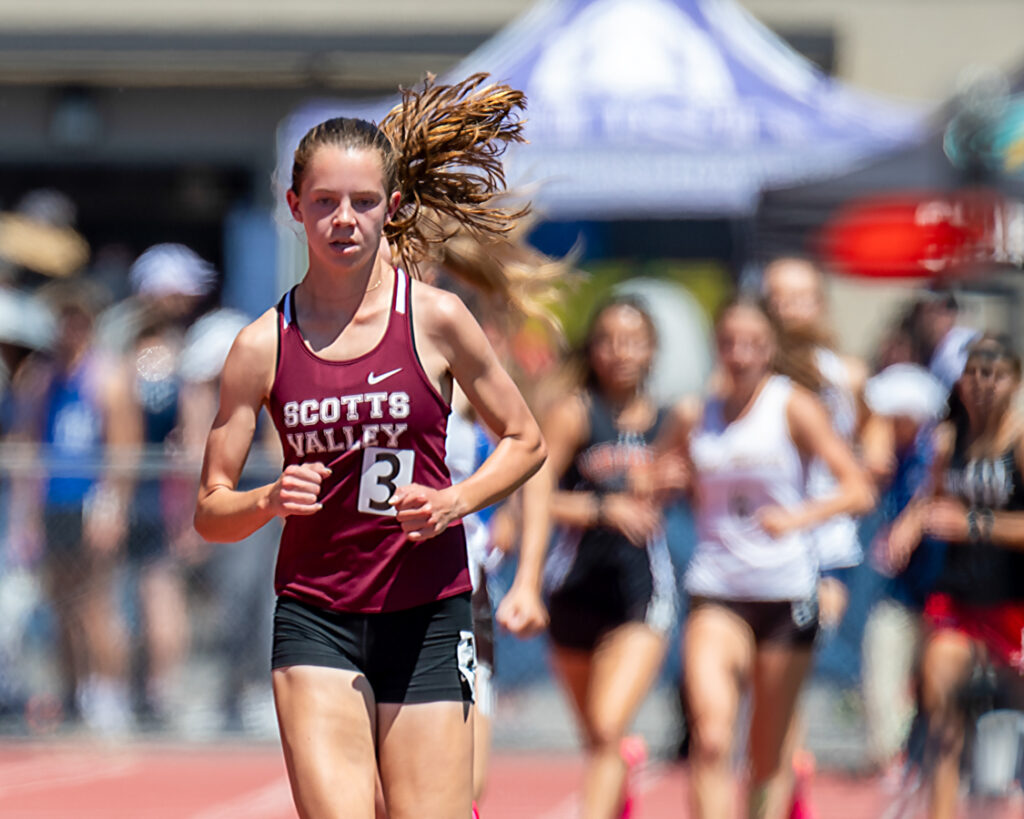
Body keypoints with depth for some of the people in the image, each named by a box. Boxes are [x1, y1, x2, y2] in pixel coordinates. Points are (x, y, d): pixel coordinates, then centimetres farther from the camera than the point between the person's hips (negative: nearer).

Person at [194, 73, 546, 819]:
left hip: (426, 616, 0)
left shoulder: (434, 318, -2)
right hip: (315, 617, 0)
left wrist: (455, 501, -9)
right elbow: (210, 511, 4)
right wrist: (269, 501, -17)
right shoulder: (263, 344, 1)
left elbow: (525, 442, 9)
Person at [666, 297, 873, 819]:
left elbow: (859, 491, -9)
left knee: (769, 756, 7)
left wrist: (800, 517, -26)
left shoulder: (793, 408, -3)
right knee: (711, 737, -19)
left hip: (787, 593, -1)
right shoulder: (694, 416, 6)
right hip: (715, 593, 1)